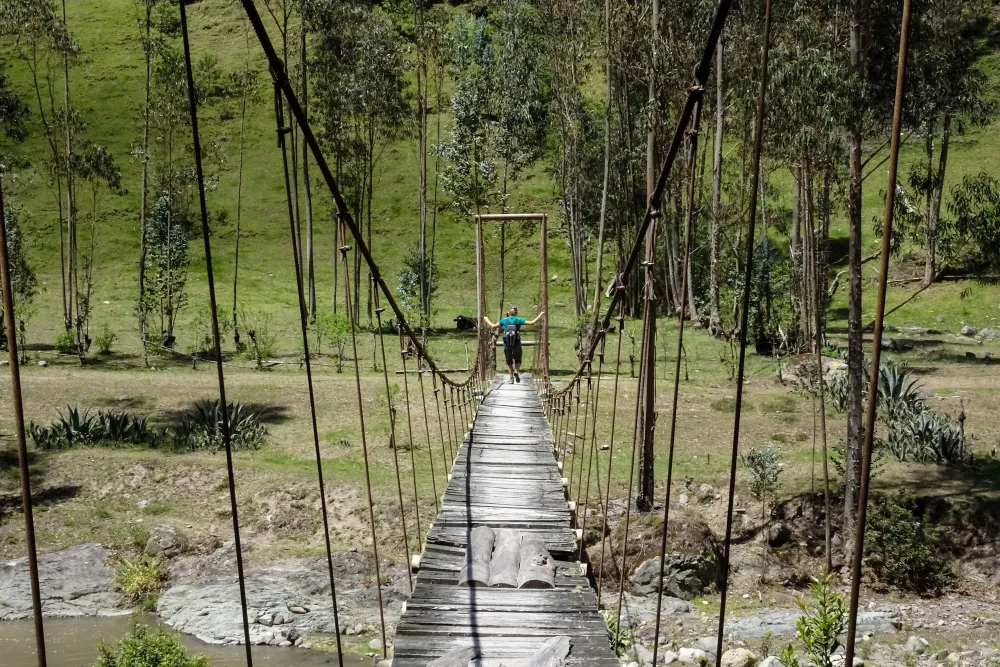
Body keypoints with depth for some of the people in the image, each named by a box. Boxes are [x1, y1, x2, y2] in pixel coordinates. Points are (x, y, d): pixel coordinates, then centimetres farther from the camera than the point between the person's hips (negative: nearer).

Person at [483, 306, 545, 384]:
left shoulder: (504, 320, 3)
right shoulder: (518, 320, -1)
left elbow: (493, 326, 10)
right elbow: (532, 323, -5)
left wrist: (486, 320, 27)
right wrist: (540, 315, 6)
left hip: (507, 345, 1)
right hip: (516, 345, -1)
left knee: (509, 362, 17)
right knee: (517, 360, 12)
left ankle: (511, 377, 10)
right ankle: (516, 371, -16)